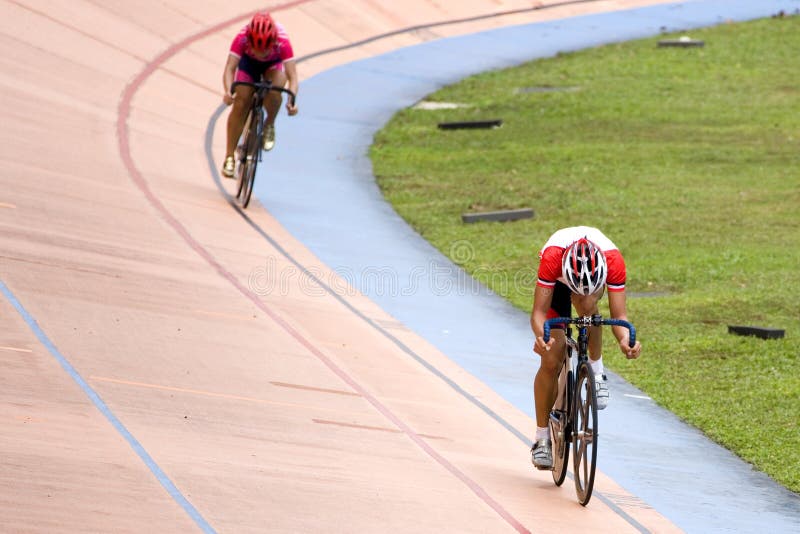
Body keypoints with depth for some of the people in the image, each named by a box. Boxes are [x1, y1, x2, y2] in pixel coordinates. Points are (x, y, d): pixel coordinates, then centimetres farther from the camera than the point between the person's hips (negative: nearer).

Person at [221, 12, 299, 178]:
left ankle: (269, 125, 1)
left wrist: (292, 101, -61)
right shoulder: (242, 38, -38)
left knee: (273, 93, -31)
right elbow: (230, 68, -43)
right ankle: (229, 157, -2)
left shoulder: (282, 42, -40)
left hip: (274, 64, -1)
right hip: (248, 61, 1)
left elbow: (292, 76, -43)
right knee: (240, 104, -13)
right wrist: (228, 91, -62)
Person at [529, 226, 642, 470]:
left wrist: (625, 340, -57)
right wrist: (541, 338, -60)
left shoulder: (613, 260, -40)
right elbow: (539, 312, -39)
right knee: (551, 362, -9)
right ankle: (542, 438, 6)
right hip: (558, 278, 0)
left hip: (596, 274, 0)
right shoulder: (552, 257, -43)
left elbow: (619, 315, -36)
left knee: (587, 304, -39)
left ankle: (596, 370, -15)